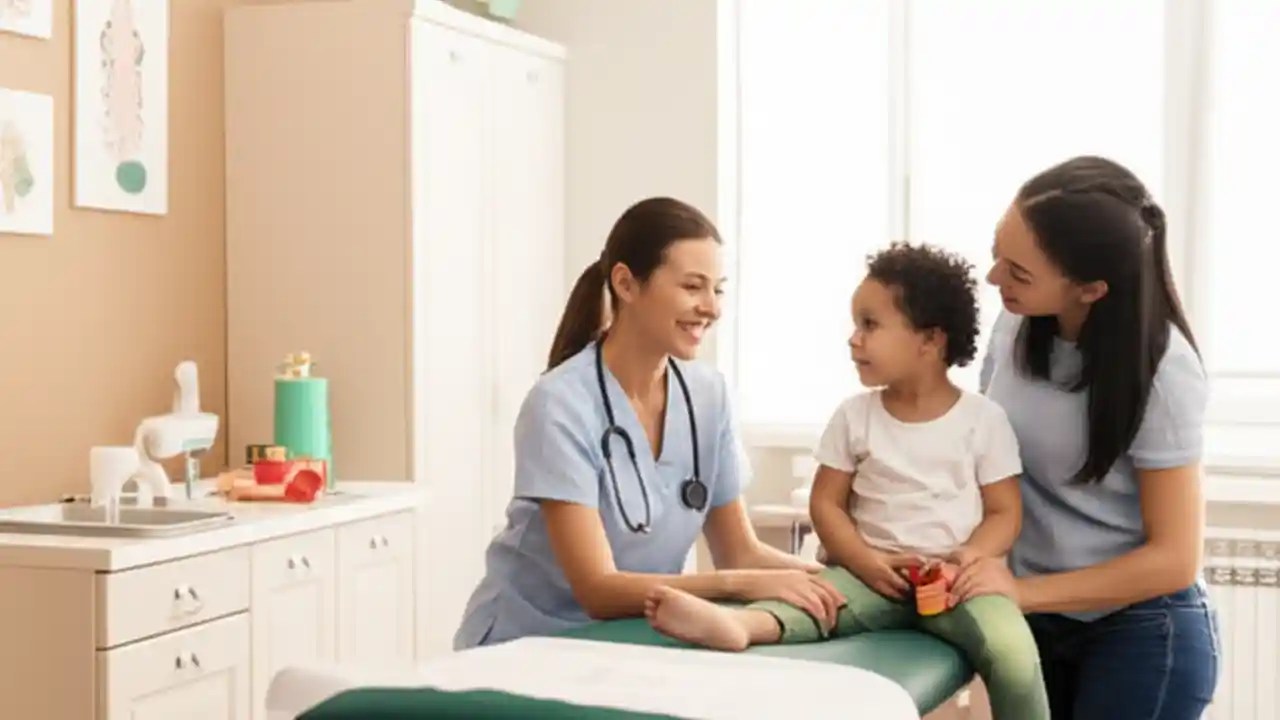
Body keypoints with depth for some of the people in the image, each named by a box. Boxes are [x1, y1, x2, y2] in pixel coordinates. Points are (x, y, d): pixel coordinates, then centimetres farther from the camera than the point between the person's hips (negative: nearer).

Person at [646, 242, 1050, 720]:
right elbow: (826, 504, 4)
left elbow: (1004, 513, 1)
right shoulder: (854, 416, 6)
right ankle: (736, 622, -58)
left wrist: (968, 557, -18)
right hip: (875, 570, 1)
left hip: (956, 575, -1)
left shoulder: (984, 419, 1)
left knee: (1014, 657, -28)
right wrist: (868, 563, -11)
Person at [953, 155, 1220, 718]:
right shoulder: (1018, 321, -7)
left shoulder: (1160, 368, -21)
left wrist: (1024, 592, -21)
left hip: (1141, 632, -5)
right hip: (1037, 620, 5)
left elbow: (1174, 559, -18)